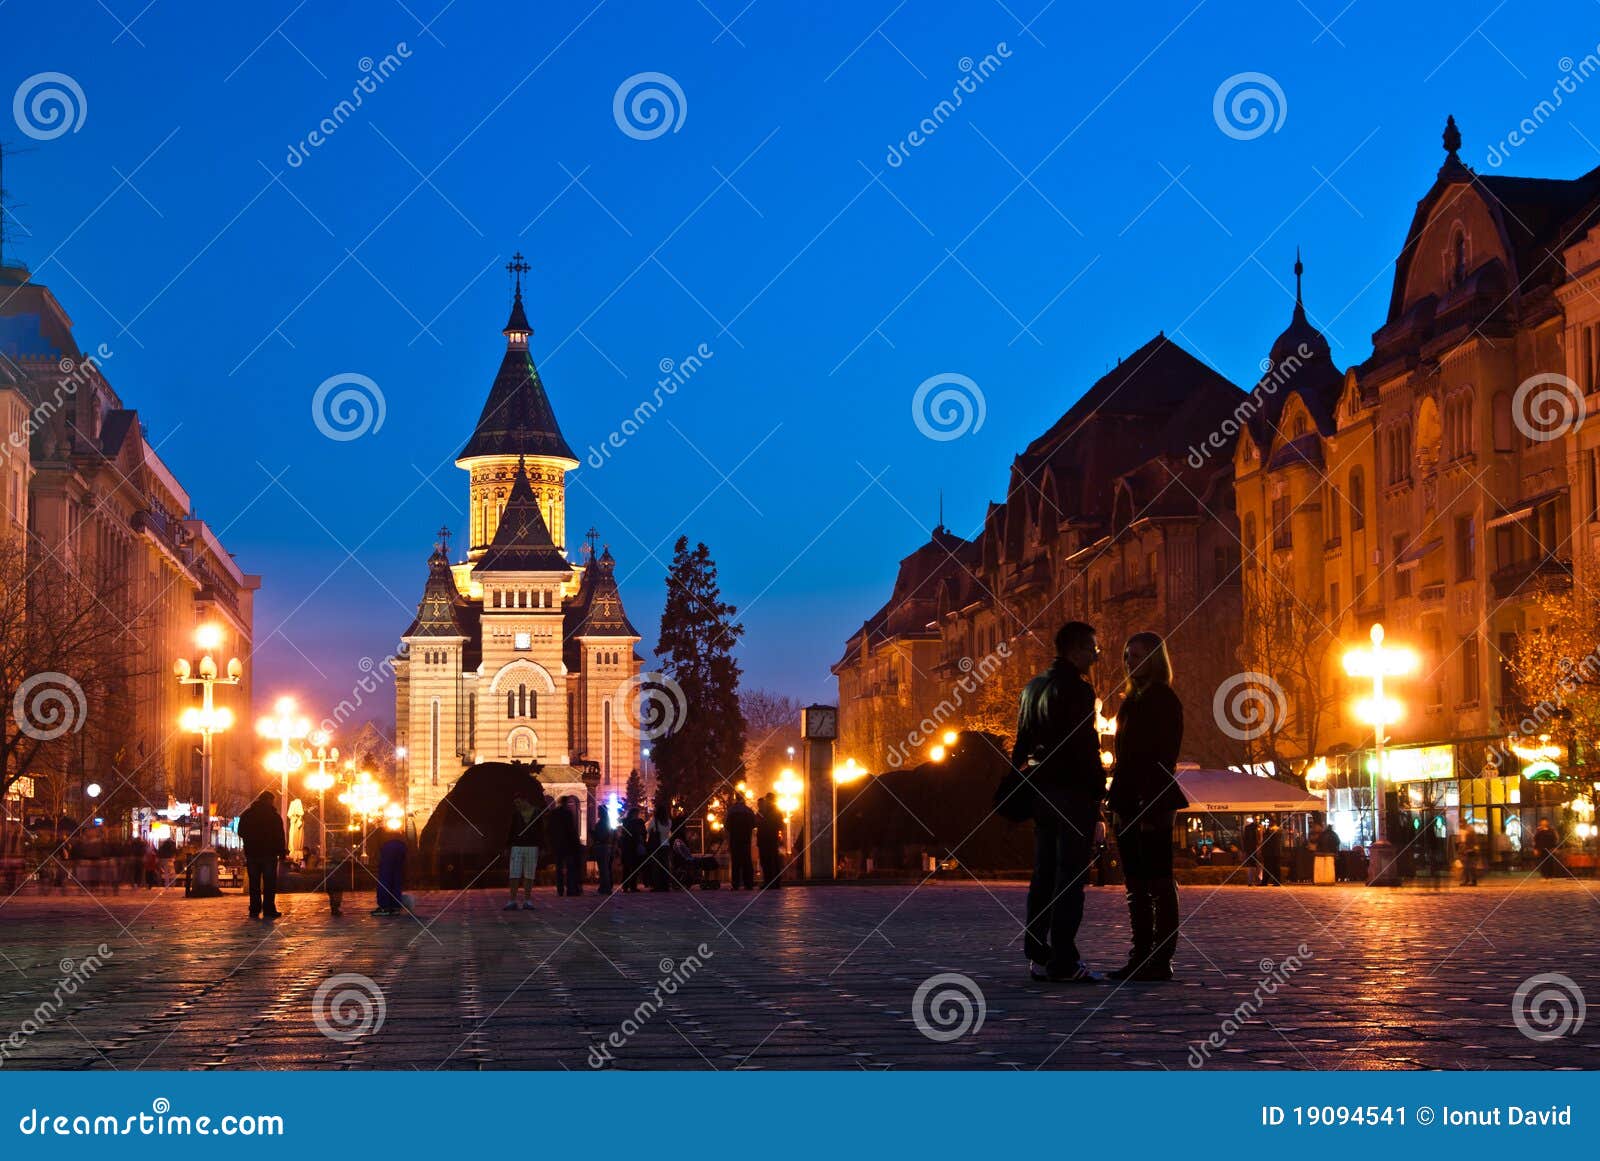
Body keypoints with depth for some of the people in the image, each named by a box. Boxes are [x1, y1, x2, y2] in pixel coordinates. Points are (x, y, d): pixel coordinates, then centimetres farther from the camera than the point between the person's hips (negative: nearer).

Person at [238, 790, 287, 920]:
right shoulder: (273, 815, -4)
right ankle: (269, 910, -7)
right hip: (269, 853, -3)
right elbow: (279, 836, -6)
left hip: (252, 853, 3)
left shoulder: (246, 814, 8)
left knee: (254, 883, 7)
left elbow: (241, 833, 12)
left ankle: (255, 910, 3)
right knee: (269, 883, 0)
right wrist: (282, 851, 0)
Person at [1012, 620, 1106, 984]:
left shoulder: (1033, 687, 15)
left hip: (1040, 790, 8)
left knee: (1044, 874, 11)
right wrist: (1098, 791, -10)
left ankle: (1038, 957, 11)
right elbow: (1085, 747, -15)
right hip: (1072, 791, -8)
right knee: (1070, 876, -7)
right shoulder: (1077, 689, -11)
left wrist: (1025, 784, 19)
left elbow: (1021, 745, 17)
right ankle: (1063, 963, -9)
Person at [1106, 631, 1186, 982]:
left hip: (1152, 806, -9)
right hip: (1129, 805, 9)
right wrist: (1117, 801, 12)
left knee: (1159, 883, -6)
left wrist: (1152, 808, -19)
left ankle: (1161, 960, -5)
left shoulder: (1164, 700, -7)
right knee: (1136, 884, 8)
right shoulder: (1132, 700, 18)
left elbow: (1164, 758, -14)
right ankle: (1141, 957, 10)